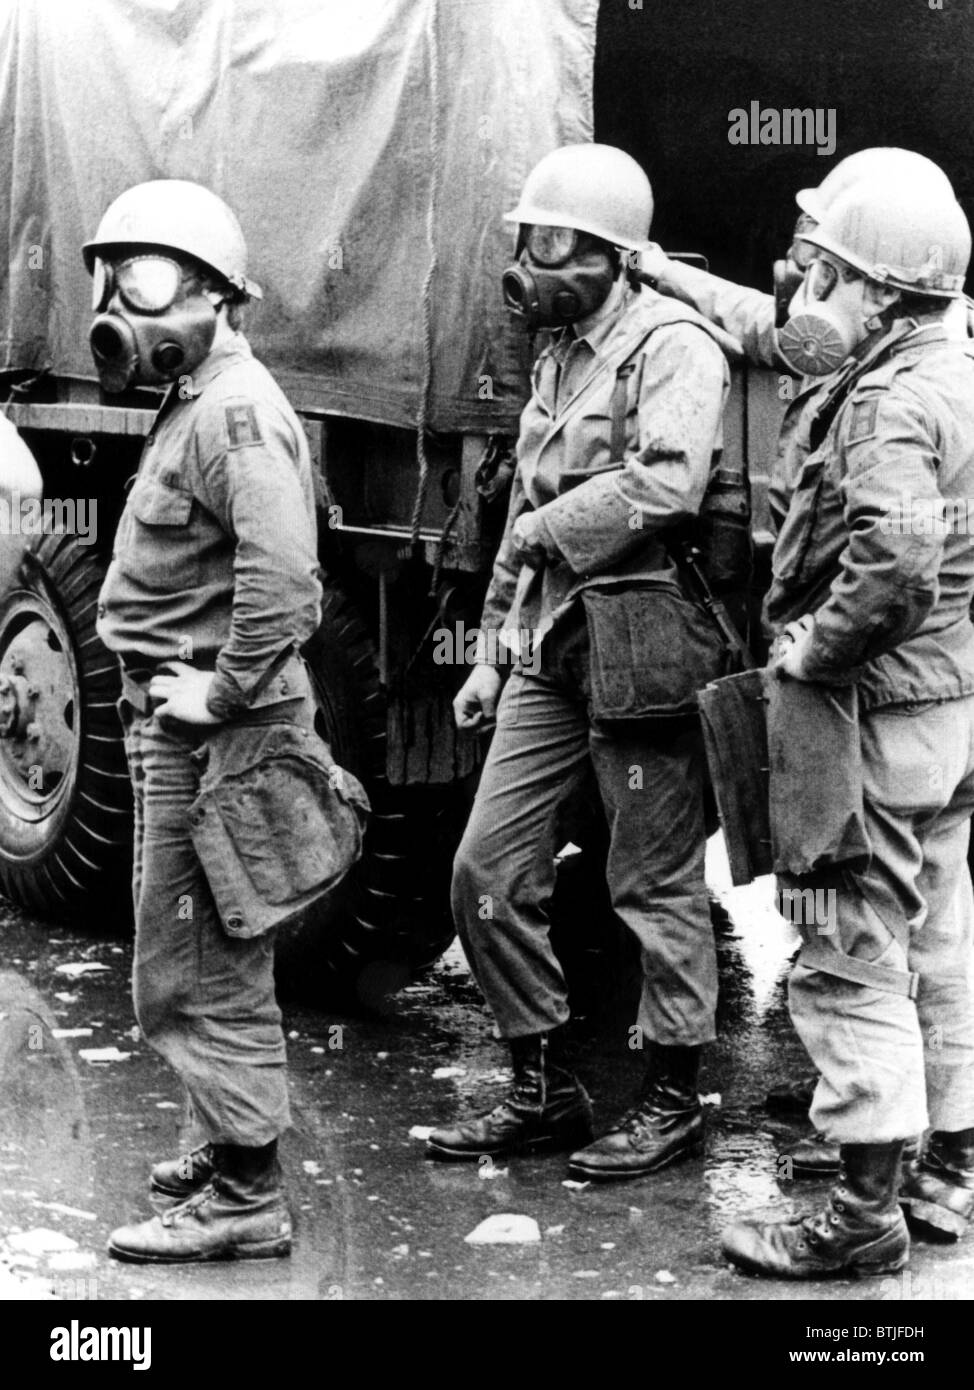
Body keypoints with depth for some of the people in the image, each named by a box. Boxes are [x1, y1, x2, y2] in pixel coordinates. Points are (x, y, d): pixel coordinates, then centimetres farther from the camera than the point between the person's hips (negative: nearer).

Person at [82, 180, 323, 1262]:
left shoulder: (236, 413, -18)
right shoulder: (196, 403, 15)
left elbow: (281, 576, -30)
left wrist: (219, 696, -23)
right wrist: (168, 687, 15)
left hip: (208, 732, -11)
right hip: (176, 723, 11)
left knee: (197, 970, -5)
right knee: (214, 959, 21)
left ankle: (243, 1199, 1)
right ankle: (229, 1142, 34)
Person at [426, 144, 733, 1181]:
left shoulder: (672, 346, -10)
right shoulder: (560, 356, 19)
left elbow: (669, 484, -26)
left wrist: (547, 530, -14)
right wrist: (492, 648, 21)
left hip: (636, 645, -9)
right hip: (550, 651, 9)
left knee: (655, 883, 2)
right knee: (488, 870, 6)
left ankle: (672, 1100, 16)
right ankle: (543, 1088, 18)